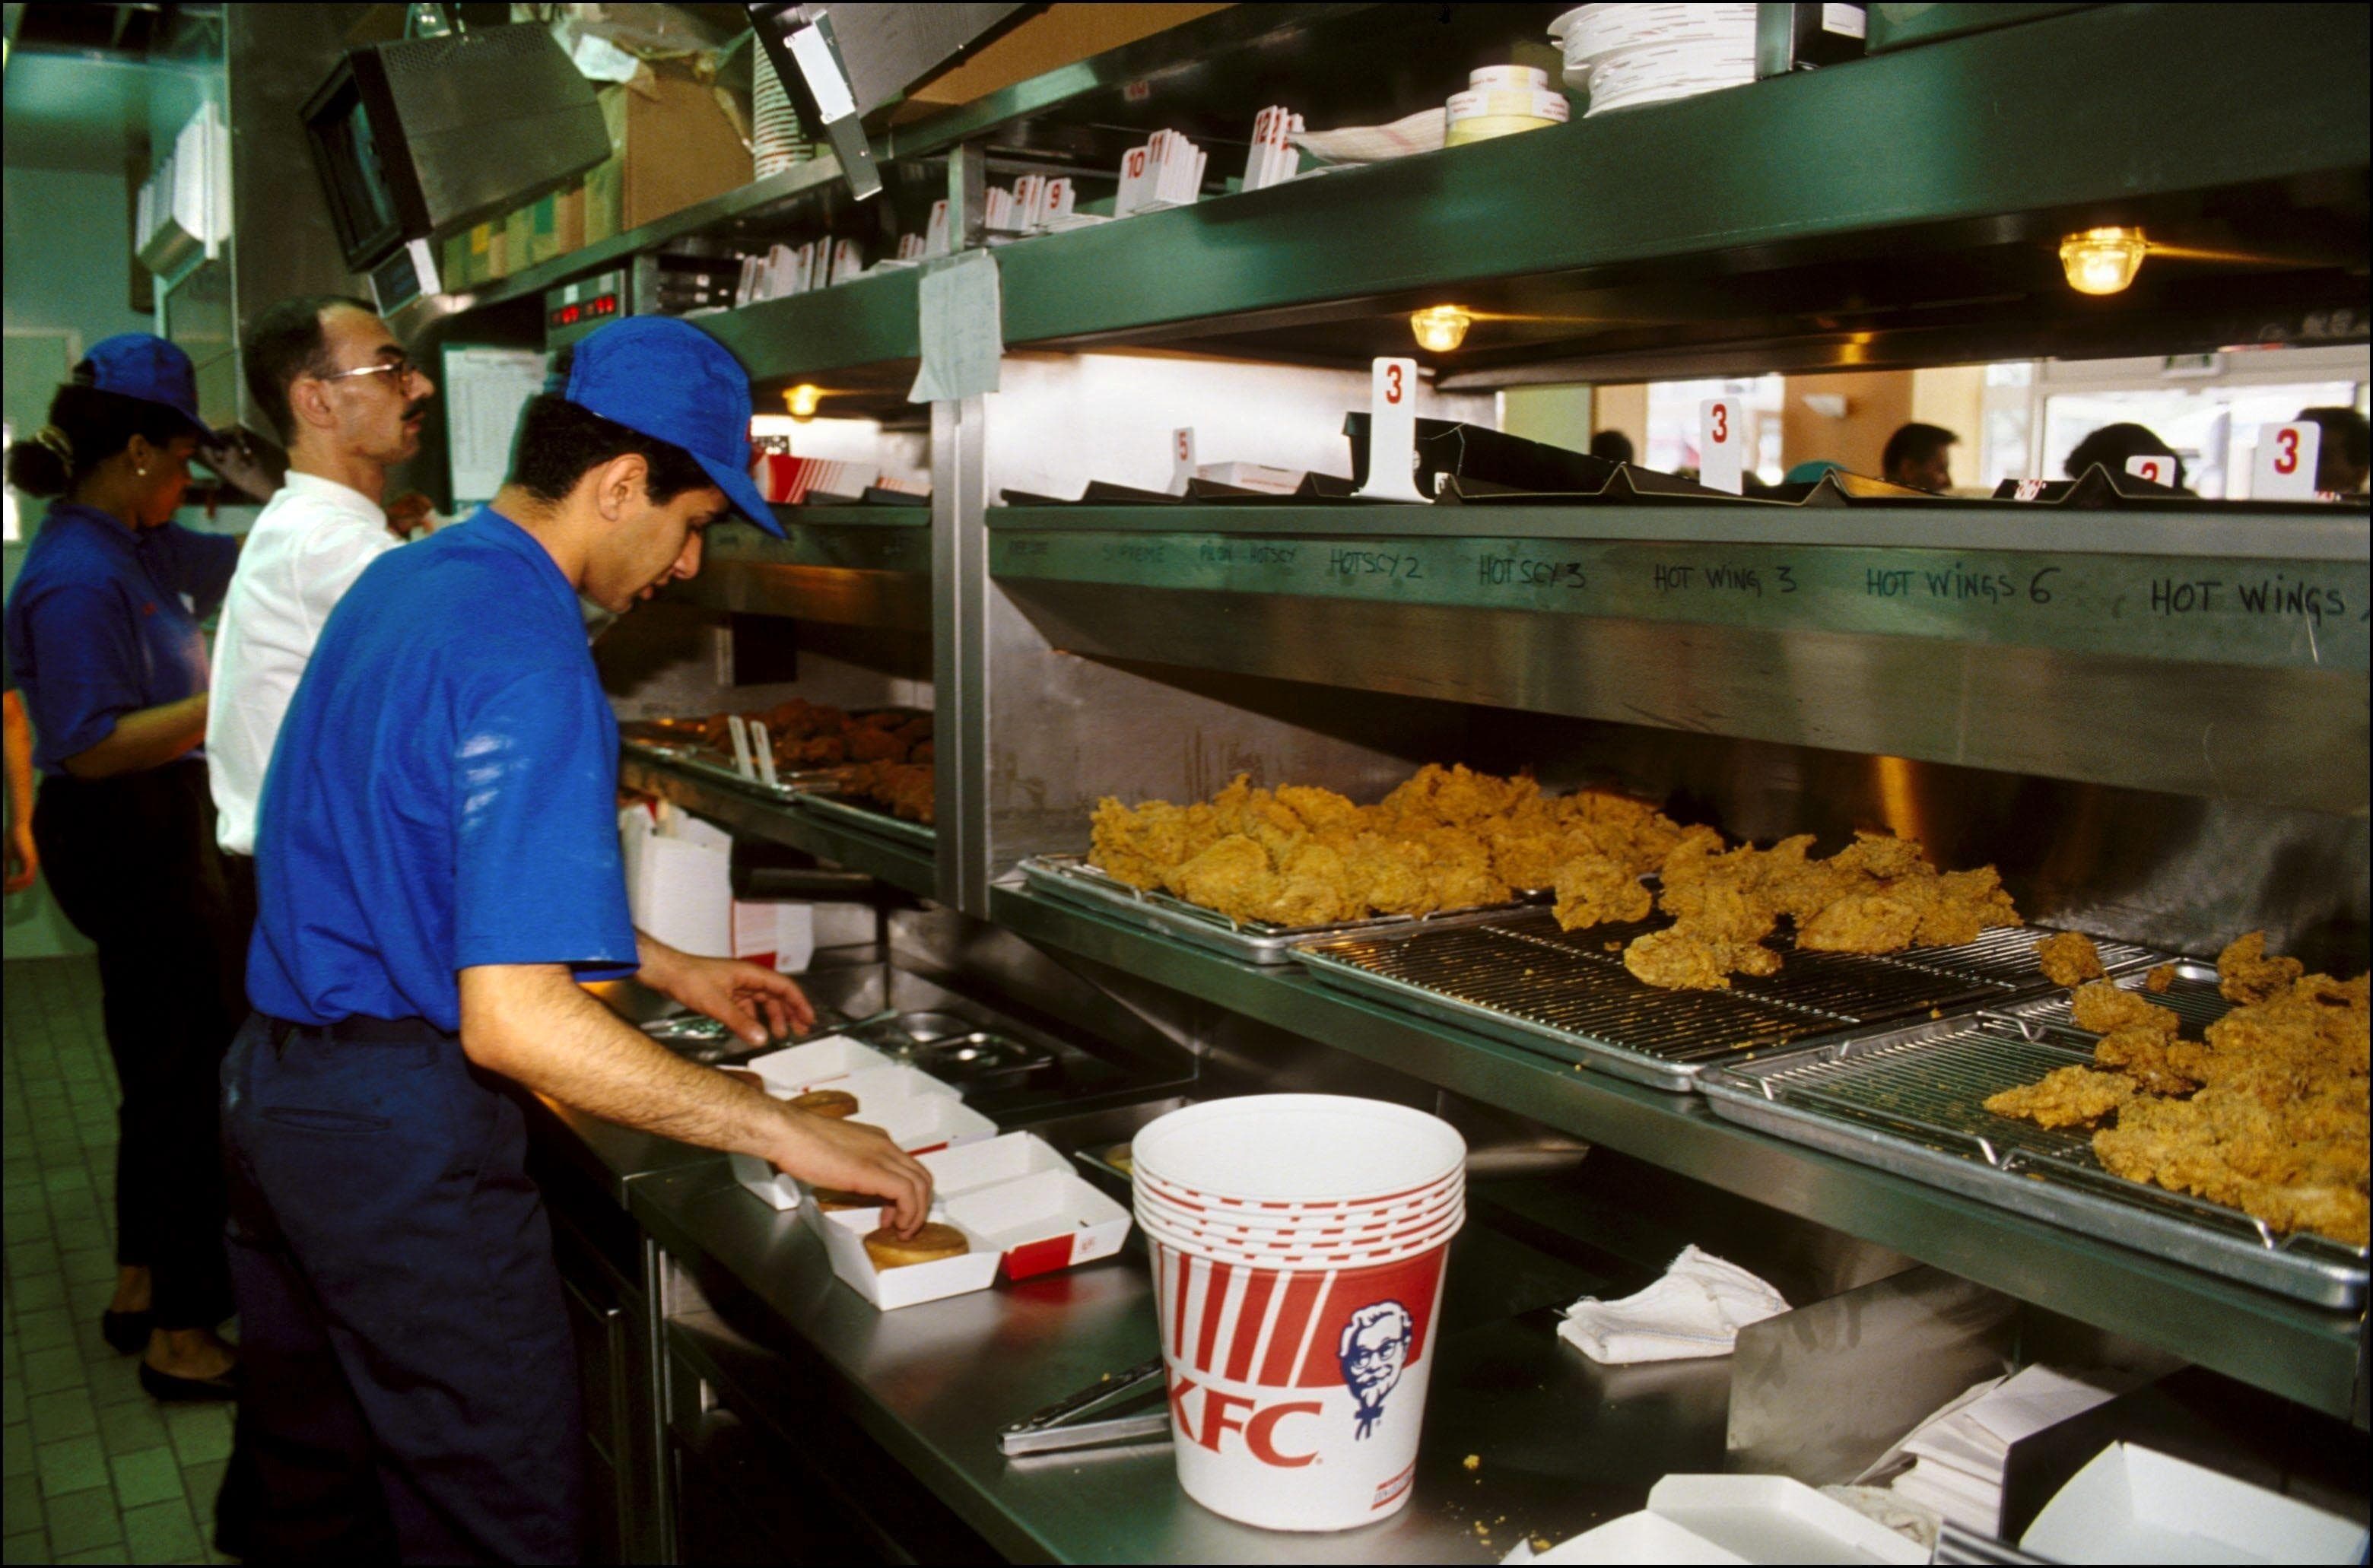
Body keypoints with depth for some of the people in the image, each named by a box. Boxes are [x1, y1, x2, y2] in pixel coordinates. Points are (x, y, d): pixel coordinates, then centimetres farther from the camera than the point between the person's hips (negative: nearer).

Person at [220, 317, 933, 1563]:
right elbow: (512, 1019, -29)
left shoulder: (402, 579, 9)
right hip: (404, 1133, -10)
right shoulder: (528, 660, -22)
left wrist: (669, 971, 21)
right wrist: (785, 1131, -24)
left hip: (269, 1086, 10)